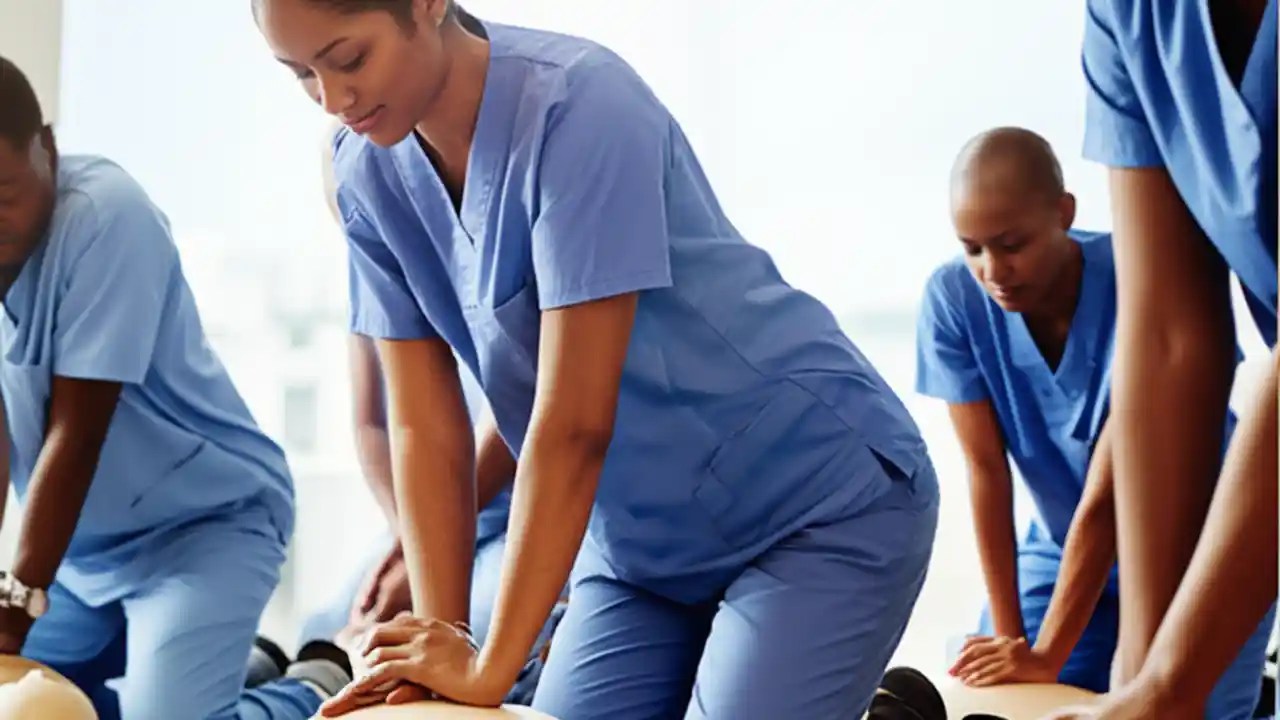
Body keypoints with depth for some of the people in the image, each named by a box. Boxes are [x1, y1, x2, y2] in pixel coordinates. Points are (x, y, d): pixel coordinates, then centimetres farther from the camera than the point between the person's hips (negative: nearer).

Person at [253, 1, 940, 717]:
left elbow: (574, 421, -26)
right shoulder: (370, 174, -4)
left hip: (822, 506, -6)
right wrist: (441, 641, -9)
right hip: (646, 537, 6)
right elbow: (425, 426, -3)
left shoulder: (576, 102, -25)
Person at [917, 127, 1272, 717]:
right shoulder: (952, 299, -19)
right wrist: (1008, 636, -17)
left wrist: (1047, 656, -29)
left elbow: (1106, 497, -29)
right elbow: (986, 471, -15)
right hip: (1062, 548, 4)